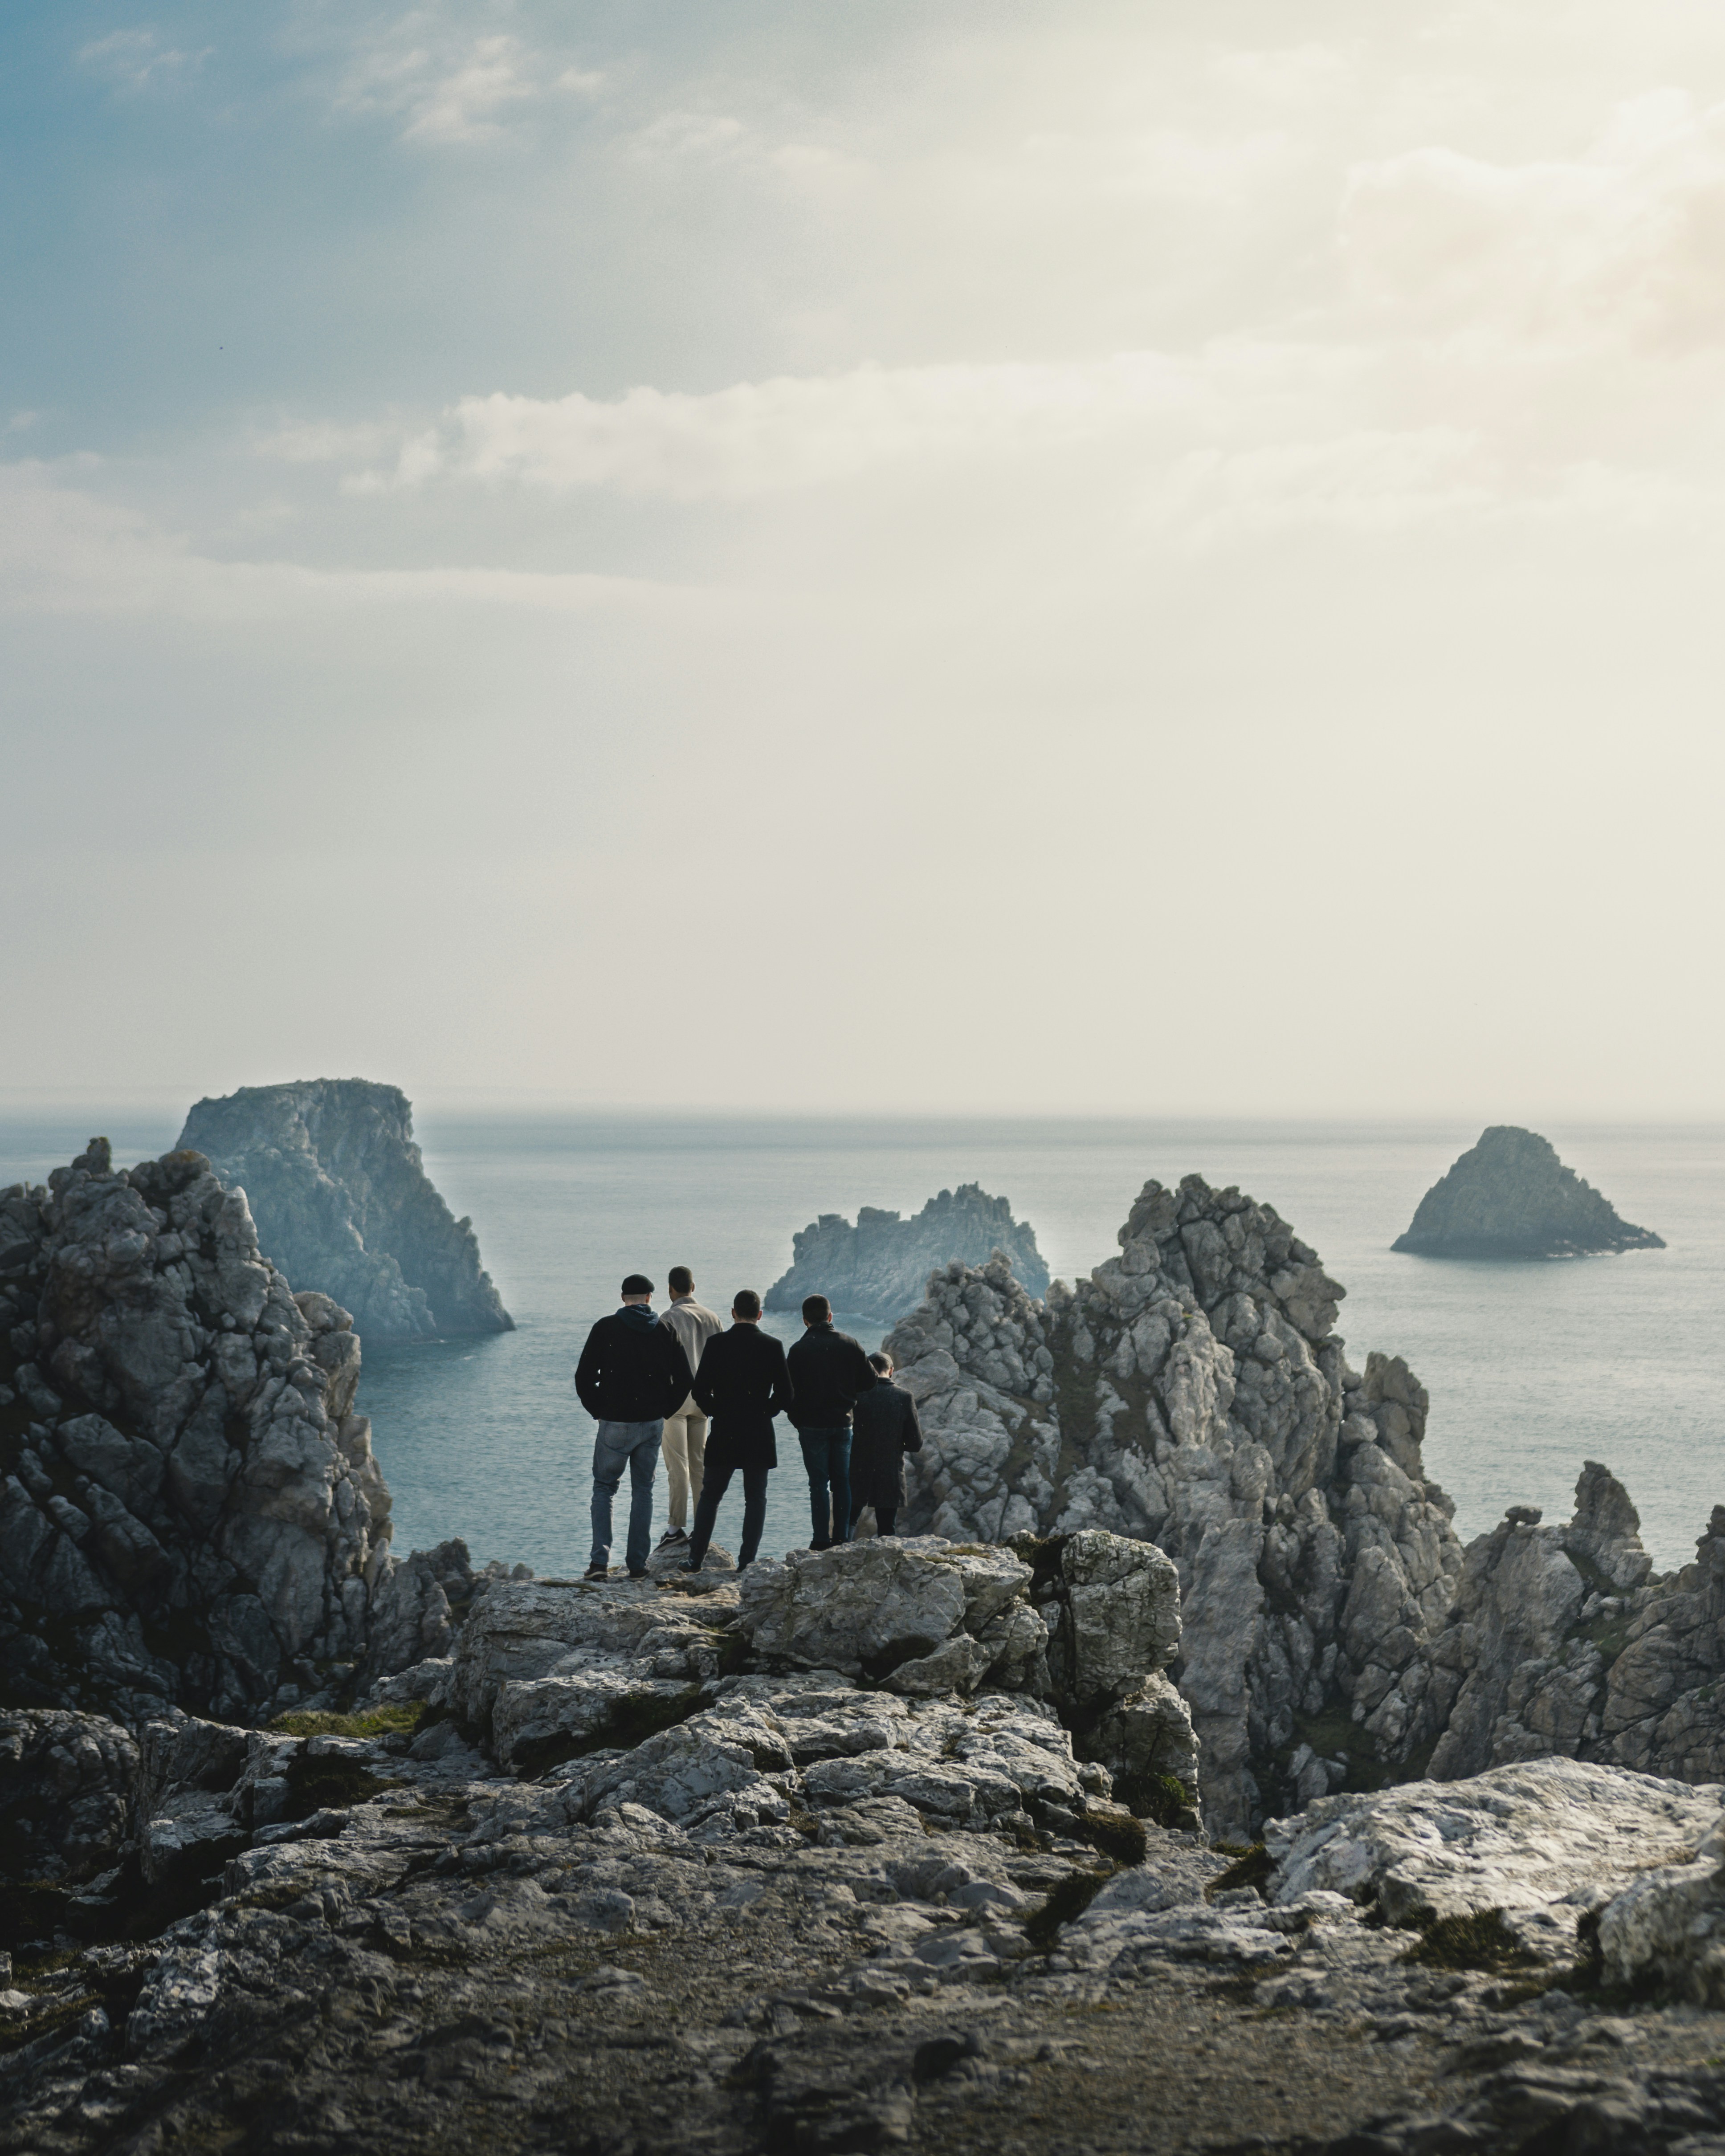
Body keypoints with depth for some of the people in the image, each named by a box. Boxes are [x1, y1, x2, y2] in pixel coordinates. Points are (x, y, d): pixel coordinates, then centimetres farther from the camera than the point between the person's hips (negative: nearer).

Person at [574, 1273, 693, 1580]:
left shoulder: (606, 1328, -5)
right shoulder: (666, 1332, 1)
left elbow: (584, 1377, -7)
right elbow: (685, 1381, 2)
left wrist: (598, 1411, 7)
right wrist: (662, 1411, 12)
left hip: (614, 1424, -2)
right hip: (652, 1425, 2)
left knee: (604, 1487, 11)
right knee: (643, 1491, 13)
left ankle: (600, 1560, -3)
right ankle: (638, 1564, 11)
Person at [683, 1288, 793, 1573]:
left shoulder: (717, 1344, -5)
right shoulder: (772, 1346, -4)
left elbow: (700, 1390, -6)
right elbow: (785, 1395, -3)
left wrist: (718, 1411, 10)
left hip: (724, 1433, 0)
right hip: (760, 1437, 0)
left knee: (710, 1496, 11)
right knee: (756, 1499, 8)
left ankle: (696, 1558, 10)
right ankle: (747, 1562, 4)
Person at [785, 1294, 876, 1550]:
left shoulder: (800, 1350, -9)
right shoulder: (849, 1344, 1)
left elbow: (790, 1390, -9)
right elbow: (869, 1380, 4)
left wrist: (796, 1418, 7)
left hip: (812, 1424, -3)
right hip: (843, 1423, 3)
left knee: (819, 1483, 1)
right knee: (842, 1481, 10)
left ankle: (822, 1540, -3)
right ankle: (842, 1538, 9)